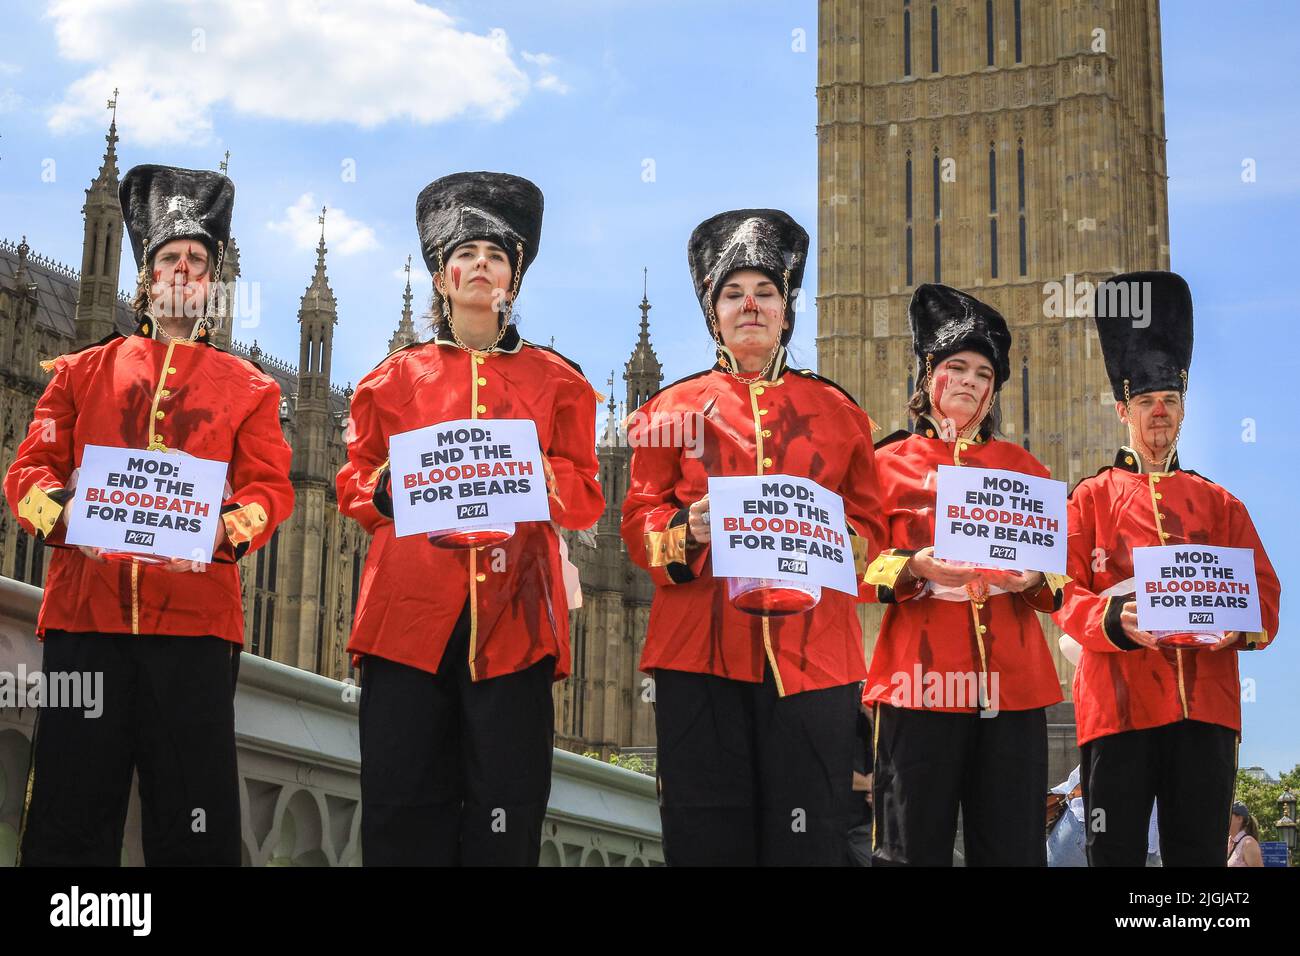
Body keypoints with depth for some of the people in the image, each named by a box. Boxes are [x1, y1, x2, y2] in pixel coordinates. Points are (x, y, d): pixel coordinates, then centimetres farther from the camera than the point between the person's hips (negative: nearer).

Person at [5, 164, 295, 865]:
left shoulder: (248, 388, 13)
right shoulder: (81, 372, 16)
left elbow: (271, 486, 5)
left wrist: (230, 527, -17)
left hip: (195, 616, -1)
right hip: (85, 610, 1)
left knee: (192, 822, 0)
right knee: (70, 817, 0)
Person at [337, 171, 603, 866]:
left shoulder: (556, 381, 13)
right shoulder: (395, 376, 15)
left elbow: (584, 499, 9)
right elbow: (354, 484, 15)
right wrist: (395, 484, -7)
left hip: (513, 613, 0)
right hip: (410, 610, 1)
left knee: (507, 811, -2)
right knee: (403, 807, -1)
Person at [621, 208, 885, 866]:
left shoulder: (838, 411, 13)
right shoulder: (676, 408, 10)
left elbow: (869, 526, 13)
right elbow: (639, 521, 7)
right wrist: (691, 526, -13)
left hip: (812, 655, 1)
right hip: (700, 651, -1)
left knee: (808, 837, 0)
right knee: (709, 836, 0)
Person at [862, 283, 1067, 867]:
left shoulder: (1021, 467, 16)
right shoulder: (890, 464, 9)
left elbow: (1062, 572, 16)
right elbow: (861, 567, 5)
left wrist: (1035, 577, -7)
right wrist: (916, 567, -14)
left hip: (1012, 681, 2)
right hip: (921, 679, -2)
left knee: (1012, 846, 2)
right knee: (913, 847, -2)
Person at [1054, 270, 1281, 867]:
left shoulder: (1220, 503, 16)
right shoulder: (1091, 498, 9)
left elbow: (1264, 591, 11)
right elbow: (1067, 595, 2)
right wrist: (1115, 618, -19)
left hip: (1207, 704, 2)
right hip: (1117, 703, -2)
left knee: (1200, 855, 3)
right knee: (1116, 855, 0)